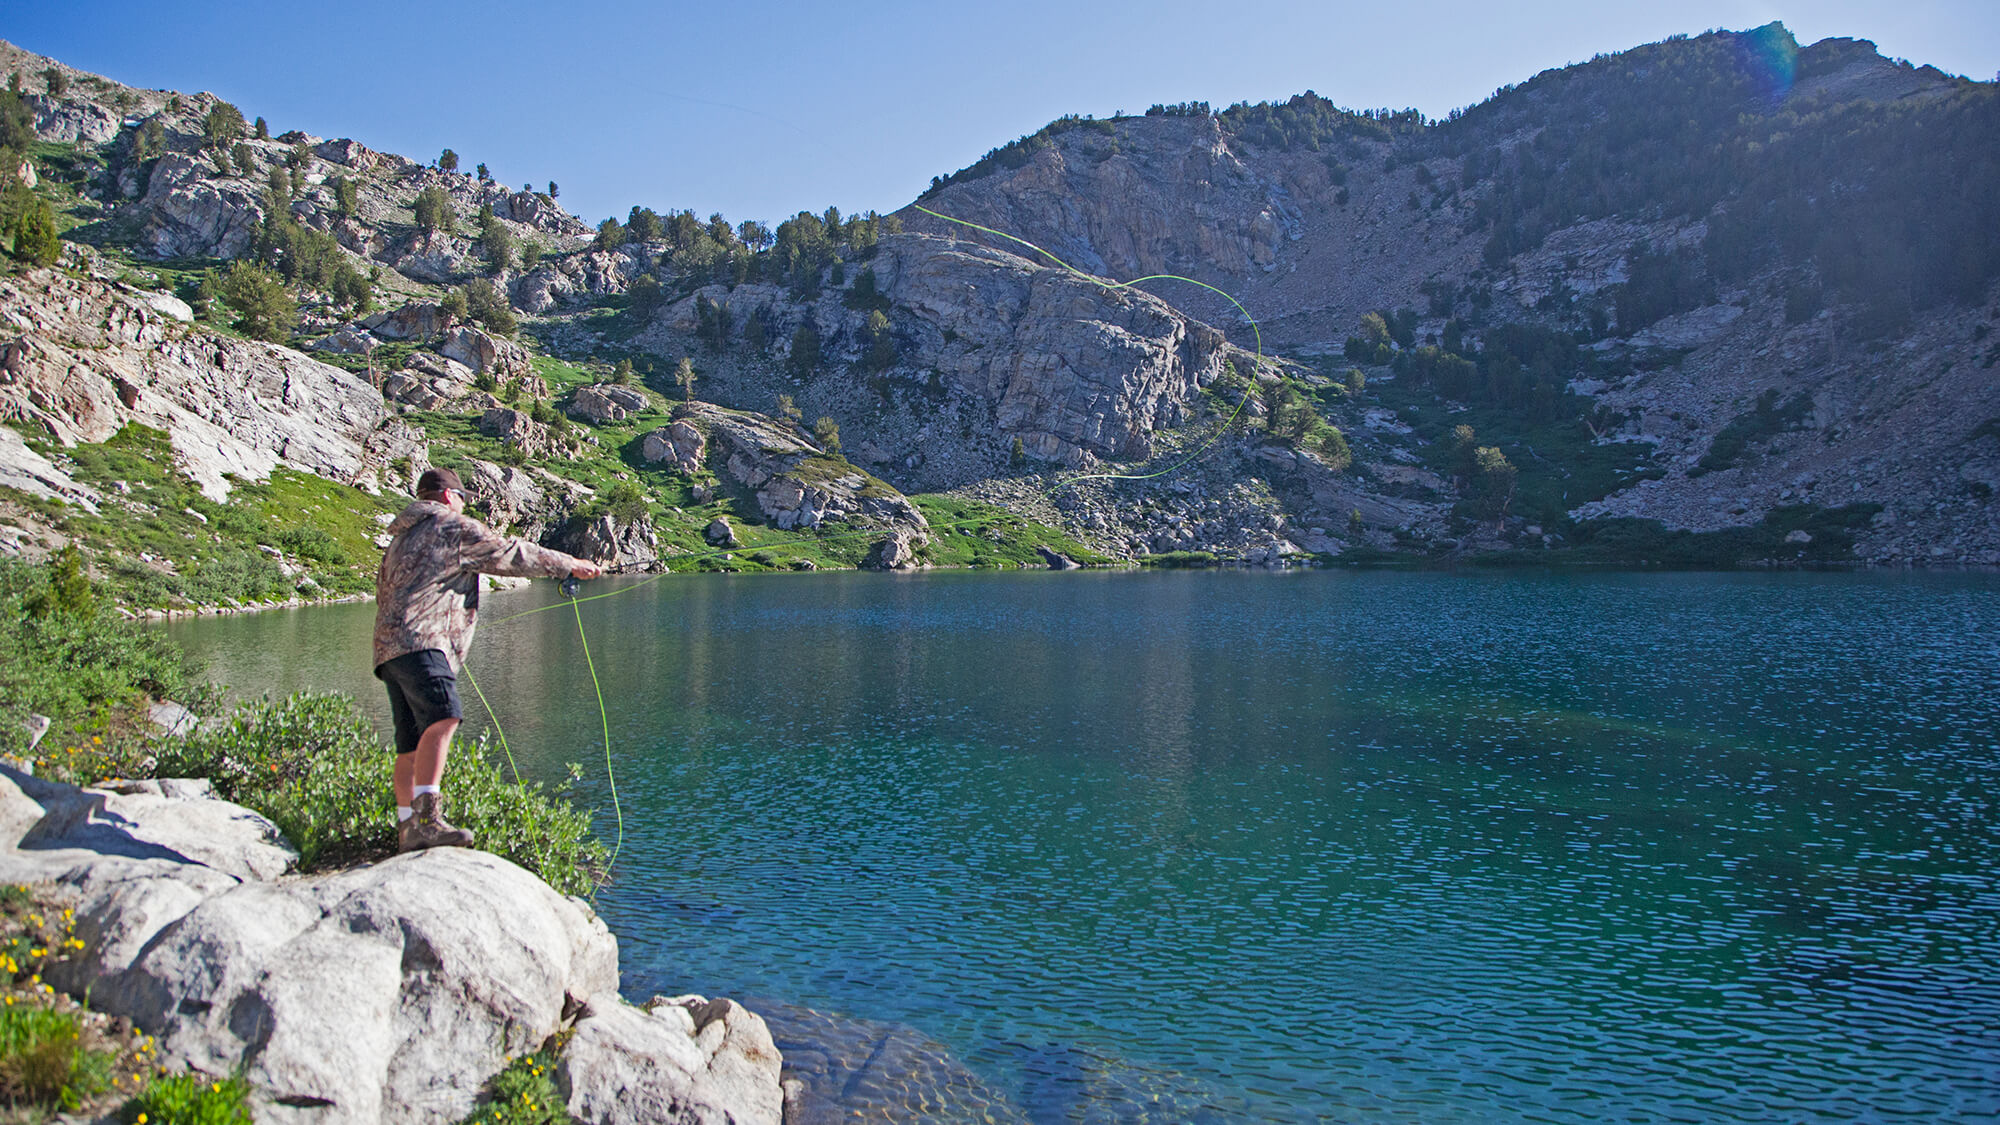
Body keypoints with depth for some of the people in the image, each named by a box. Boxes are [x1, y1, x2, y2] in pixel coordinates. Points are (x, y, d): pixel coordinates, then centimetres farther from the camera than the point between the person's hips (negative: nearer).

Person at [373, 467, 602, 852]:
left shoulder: (401, 539, 31)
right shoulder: (454, 526, 4)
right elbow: (513, 554, 7)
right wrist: (569, 565, 17)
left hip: (389, 647, 10)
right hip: (418, 640, -10)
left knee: (413, 742, 8)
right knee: (442, 717, -24)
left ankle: (408, 830, 7)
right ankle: (427, 819, -37)